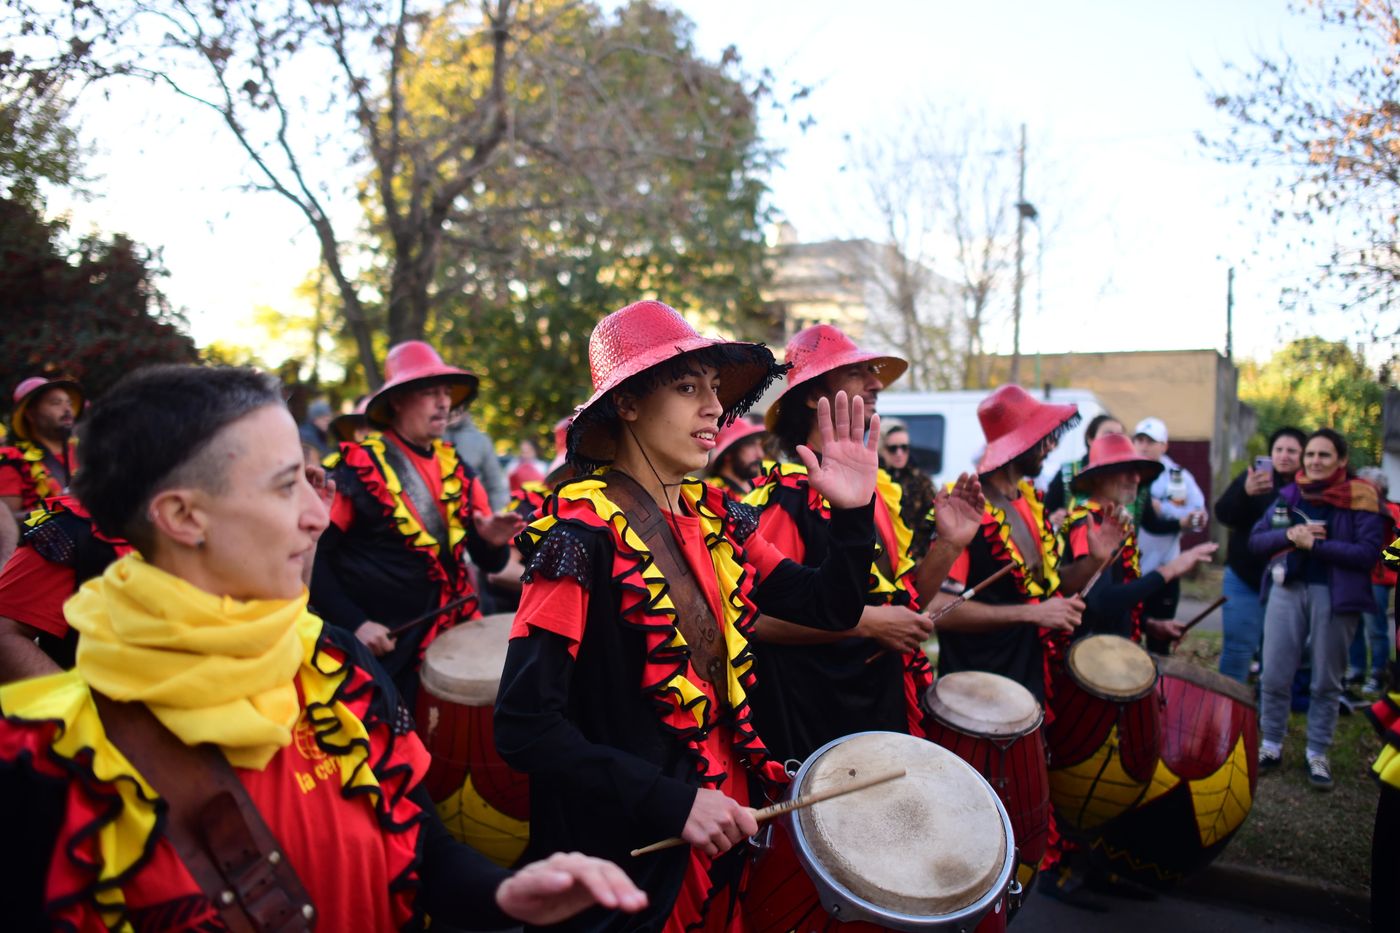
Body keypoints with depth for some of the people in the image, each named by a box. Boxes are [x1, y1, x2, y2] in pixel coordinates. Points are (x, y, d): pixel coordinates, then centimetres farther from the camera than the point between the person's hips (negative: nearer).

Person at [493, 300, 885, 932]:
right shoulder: (582, 532, -20)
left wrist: (853, 512, -10)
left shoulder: (715, 517, 2)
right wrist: (672, 805, -25)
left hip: (719, 826, 7)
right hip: (623, 852, -7)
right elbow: (524, 726, -23)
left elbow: (832, 607, 6)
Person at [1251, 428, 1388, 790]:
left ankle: (1317, 755, 20)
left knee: (1326, 681, 8)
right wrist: (1289, 535, -11)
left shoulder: (1361, 498, -4)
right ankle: (1271, 747, 20)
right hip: (1287, 589, 3)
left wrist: (1315, 544, -17)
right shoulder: (1289, 495, 7)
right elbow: (1255, 540, 7)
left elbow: (1368, 552, -13)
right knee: (1274, 676, 5)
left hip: (1335, 595, -3)